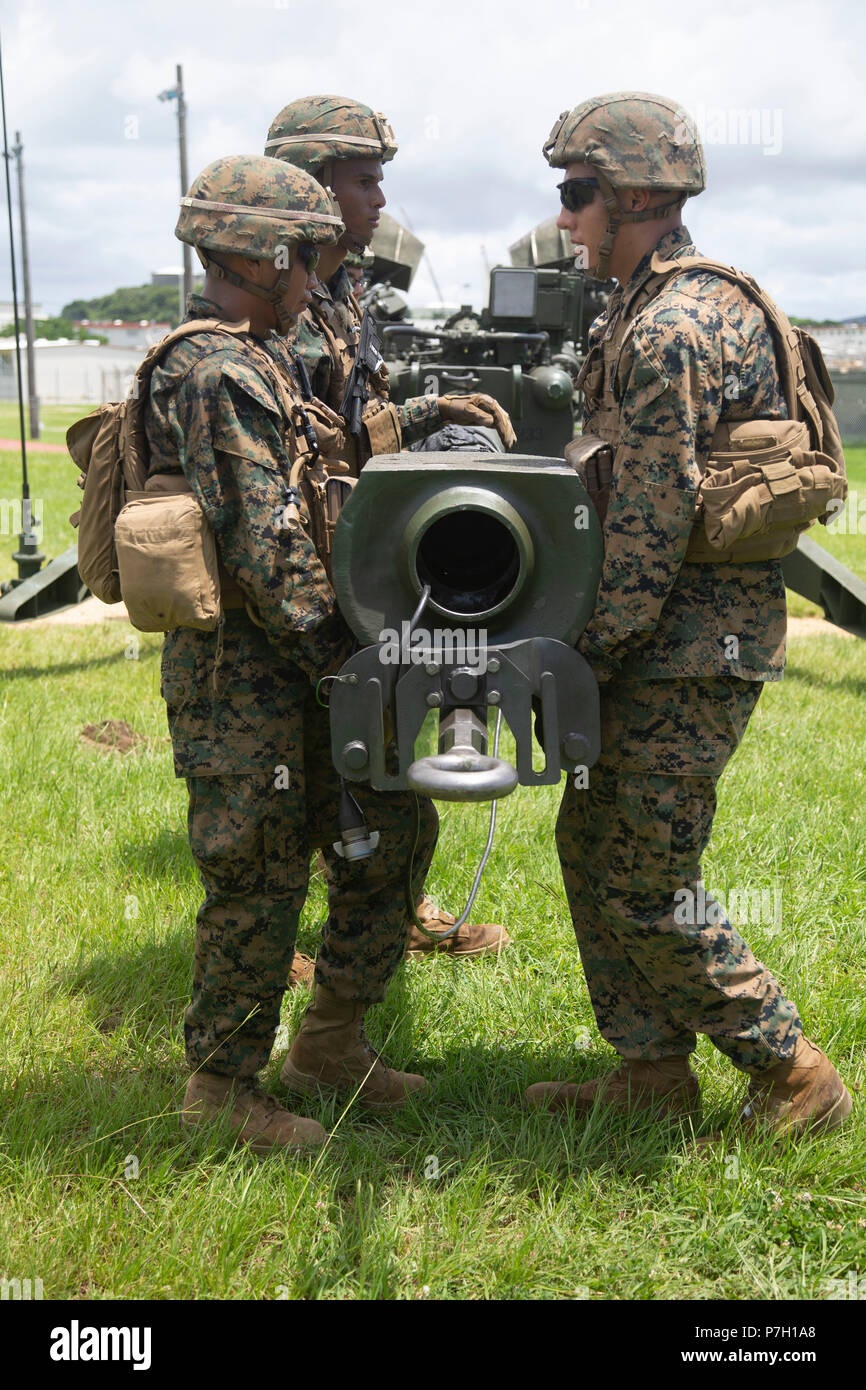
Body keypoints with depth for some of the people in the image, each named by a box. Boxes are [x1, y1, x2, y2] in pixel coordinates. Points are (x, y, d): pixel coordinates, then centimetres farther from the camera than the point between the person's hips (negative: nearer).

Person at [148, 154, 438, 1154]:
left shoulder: (251, 363, 15)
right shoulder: (220, 375, -18)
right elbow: (267, 546, -23)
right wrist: (344, 663, -18)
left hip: (290, 666, 10)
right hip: (241, 672, -10)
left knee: (391, 829, 14)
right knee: (260, 883, 1)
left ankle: (331, 1039, 26)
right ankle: (221, 1085, 18)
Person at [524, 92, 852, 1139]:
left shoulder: (672, 330, -20)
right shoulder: (645, 312, 14)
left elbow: (648, 532, -22)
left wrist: (580, 661, -15)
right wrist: (590, 649, 15)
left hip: (690, 654, -10)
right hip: (661, 645, 10)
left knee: (647, 889, -3)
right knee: (591, 844, 16)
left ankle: (792, 1074, 12)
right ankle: (652, 1071, 27)